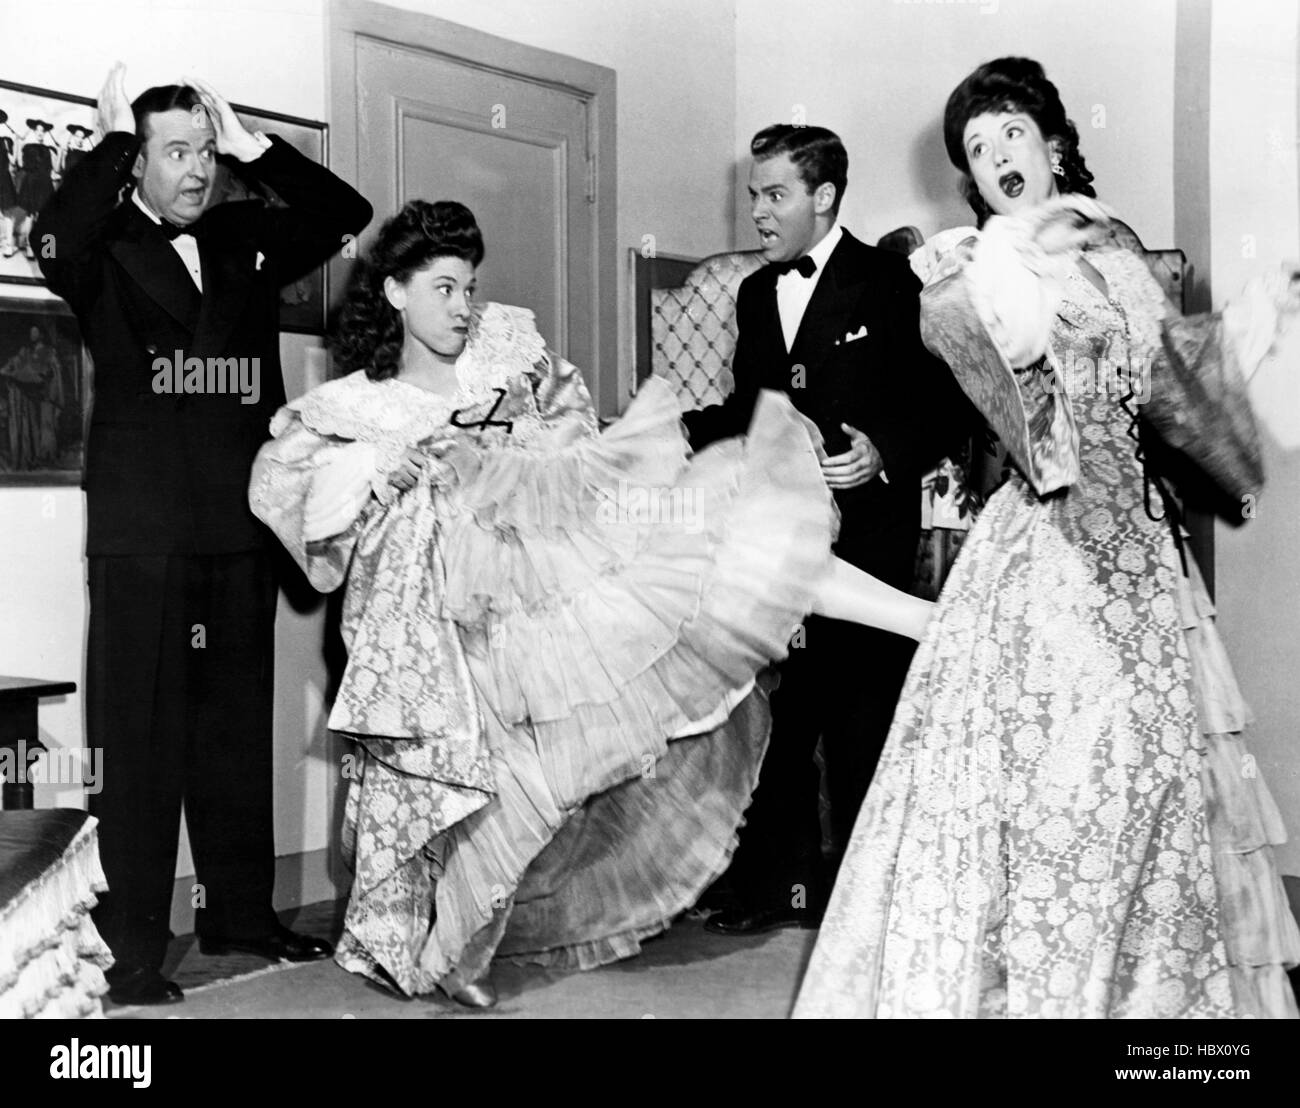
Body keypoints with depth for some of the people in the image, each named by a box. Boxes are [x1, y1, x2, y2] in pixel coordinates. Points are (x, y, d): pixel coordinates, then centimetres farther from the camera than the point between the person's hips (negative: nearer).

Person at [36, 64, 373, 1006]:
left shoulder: (246, 243, 13)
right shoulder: (107, 250, 0)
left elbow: (347, 215, 7)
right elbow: (53, 236, -22)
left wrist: (255, 148, 2)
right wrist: (113, 138, -10)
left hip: (241, 532, 5)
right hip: (141, 534, -4)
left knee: (240, 729, 11)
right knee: (141, 738, -3)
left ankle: (241, 911, 21)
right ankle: (134, 944, 3)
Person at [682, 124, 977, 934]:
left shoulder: (889, 284, -3)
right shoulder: (757, 294, 16)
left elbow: (948, 404, -4)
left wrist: (888, 456, -19)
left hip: (864, 536, -6)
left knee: (863, 717, -2)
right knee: (780, 713, 6)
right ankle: (786, 882, 16)